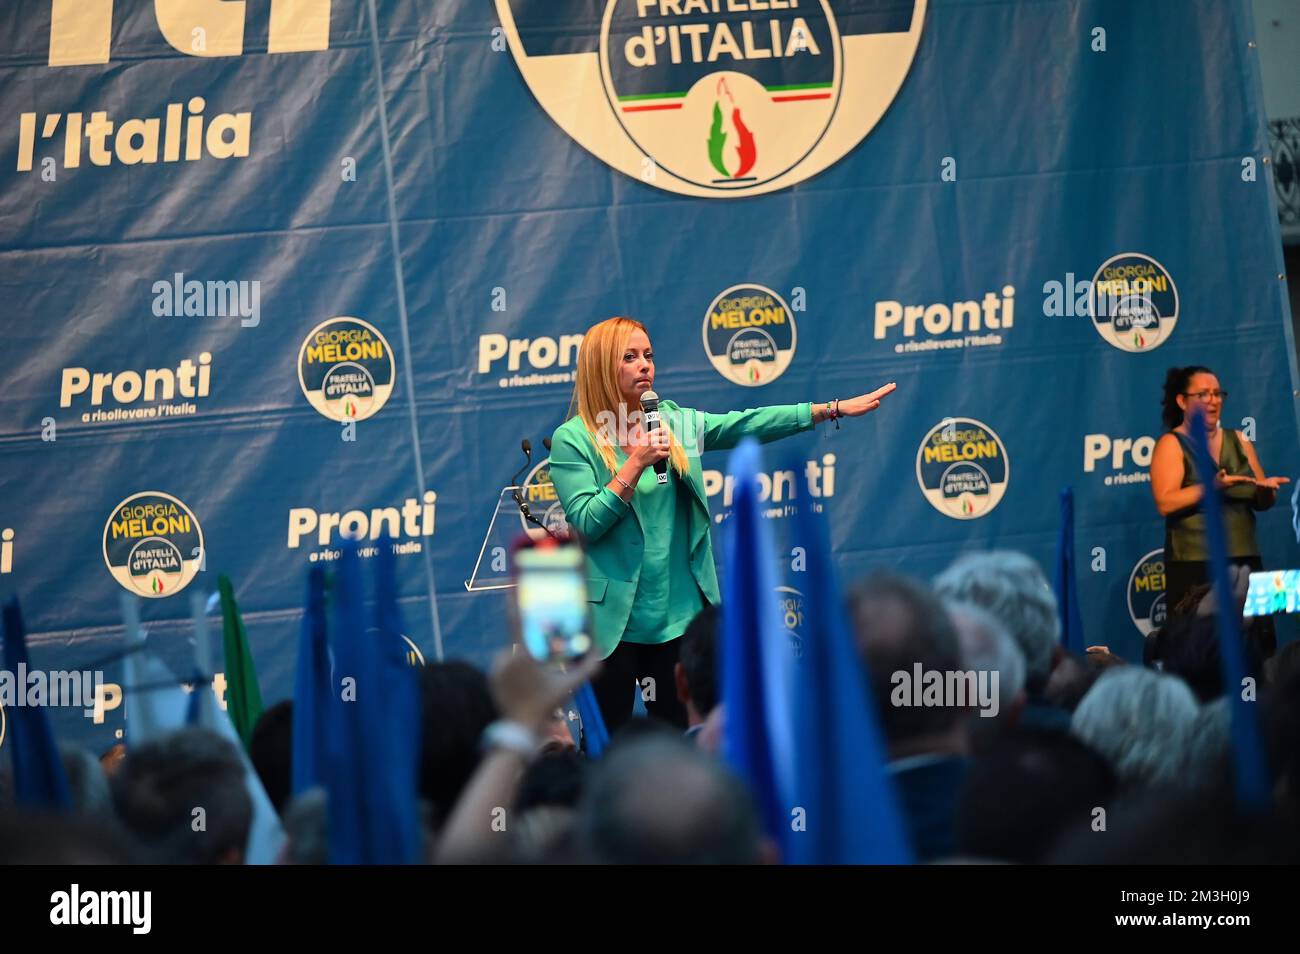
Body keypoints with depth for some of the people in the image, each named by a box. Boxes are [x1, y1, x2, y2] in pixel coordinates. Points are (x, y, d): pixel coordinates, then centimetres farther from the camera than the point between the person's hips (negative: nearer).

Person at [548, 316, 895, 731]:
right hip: (613, 618, -5)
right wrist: (637, 464, -21)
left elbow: (748, 425, 1)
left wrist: (834, 409, -6)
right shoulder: (572, 439, -5)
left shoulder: (673, 422, 8)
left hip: (678, 613, 5)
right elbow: (587, 523, -13)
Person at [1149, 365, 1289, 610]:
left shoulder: (1239, 441, 16)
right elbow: (1165, 503, -12)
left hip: (1245, 560, 5)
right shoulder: (1171, 445, 1)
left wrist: (1266, 490, -4)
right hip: (1195, 565, -5)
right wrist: (1211, 487, -24)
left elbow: (1262, 502, 19)